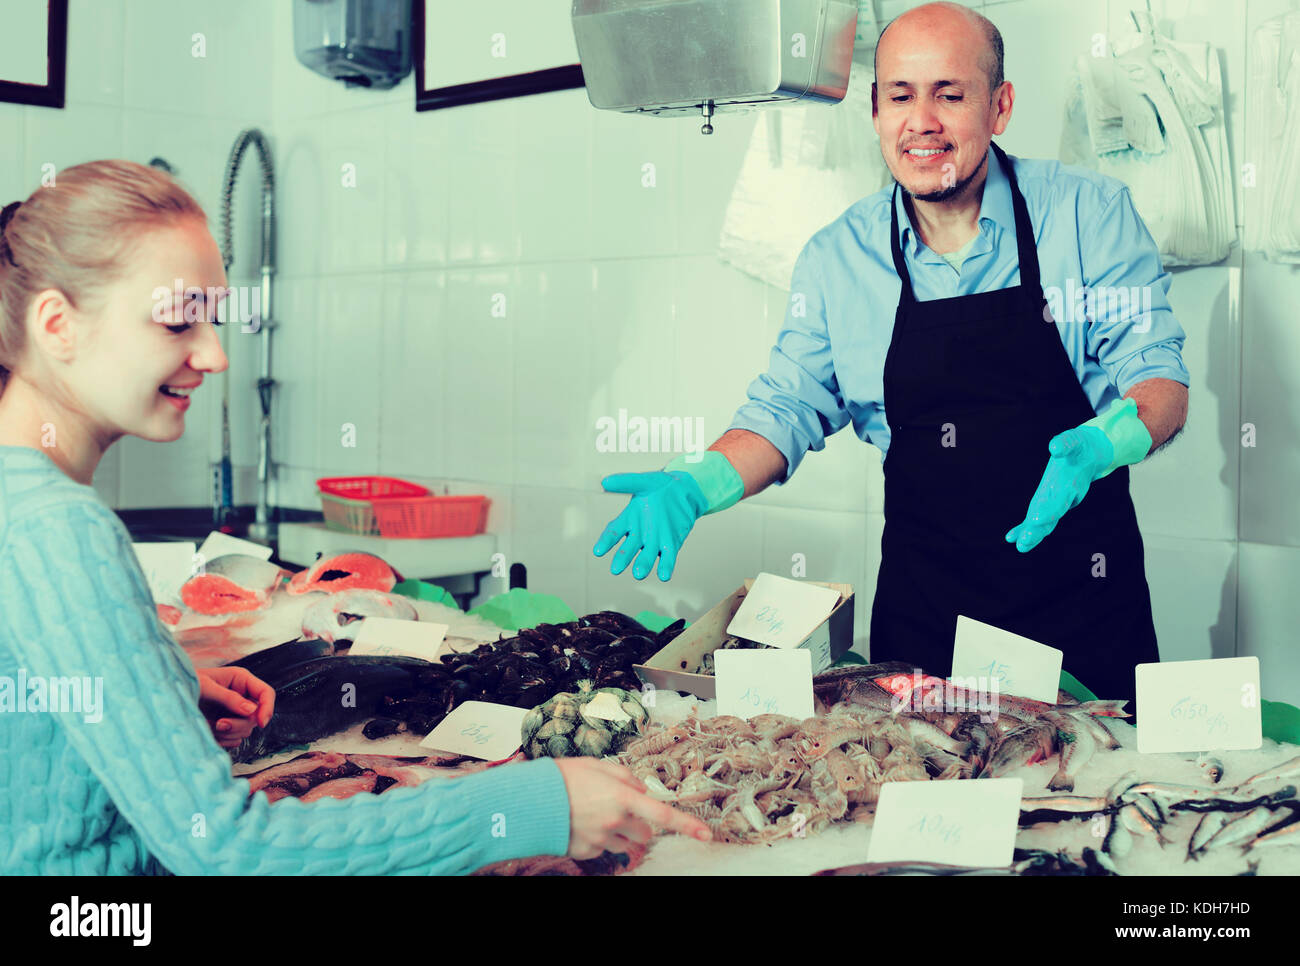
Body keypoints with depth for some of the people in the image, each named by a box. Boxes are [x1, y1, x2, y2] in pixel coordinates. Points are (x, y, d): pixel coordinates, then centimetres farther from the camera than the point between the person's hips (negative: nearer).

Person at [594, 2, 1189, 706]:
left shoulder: (1092, 213, -5)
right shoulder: (835, 258, 1)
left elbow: (1161, 380, -6)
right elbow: (787, 410, 6)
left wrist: (1095, 446, -27)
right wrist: (693, 488, -12)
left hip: (1083, 592, -1)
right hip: (926, 598, 1)